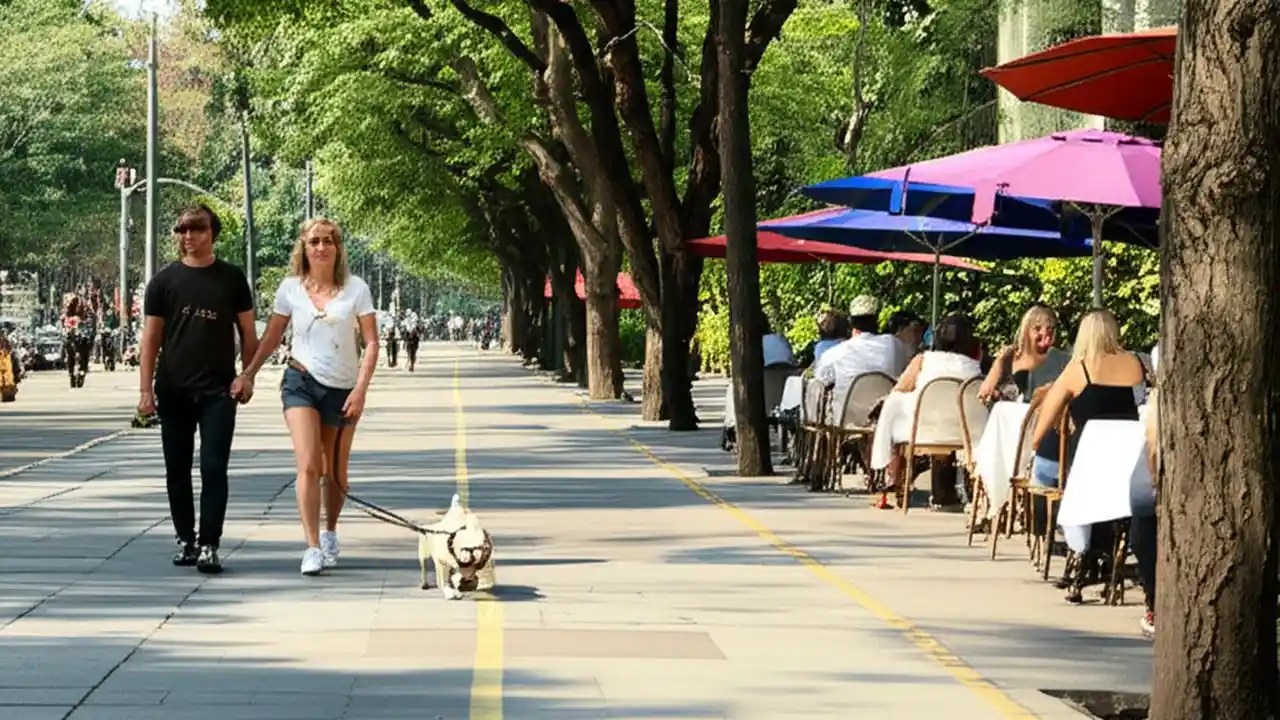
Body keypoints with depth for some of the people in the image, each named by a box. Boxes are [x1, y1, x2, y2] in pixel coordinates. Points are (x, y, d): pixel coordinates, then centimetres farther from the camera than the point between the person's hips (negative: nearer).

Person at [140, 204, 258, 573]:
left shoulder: (231, 278, 4)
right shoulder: (164, 281, 4)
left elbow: (248, 333, 8)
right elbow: (151, 338, 3)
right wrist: (146, 390, -4)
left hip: (218, 390, -1)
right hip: (174, 391, 2)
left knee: (214, 469, -8)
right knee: (177, 469, 8)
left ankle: (209, 546, -8)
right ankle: (185, 540, 20)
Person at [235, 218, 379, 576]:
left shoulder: (355, 289, -2)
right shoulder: (291, 288, 1)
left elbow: (371, 343, -2)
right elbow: (272, 337, 10)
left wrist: (360, 389, -10)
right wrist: (248, 374, 1)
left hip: (343, 388, 1)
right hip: (302, 382, -1)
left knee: (336, 472, 12)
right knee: (308, 466, -15)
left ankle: (330, 533, 35)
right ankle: (312, 548, -17)